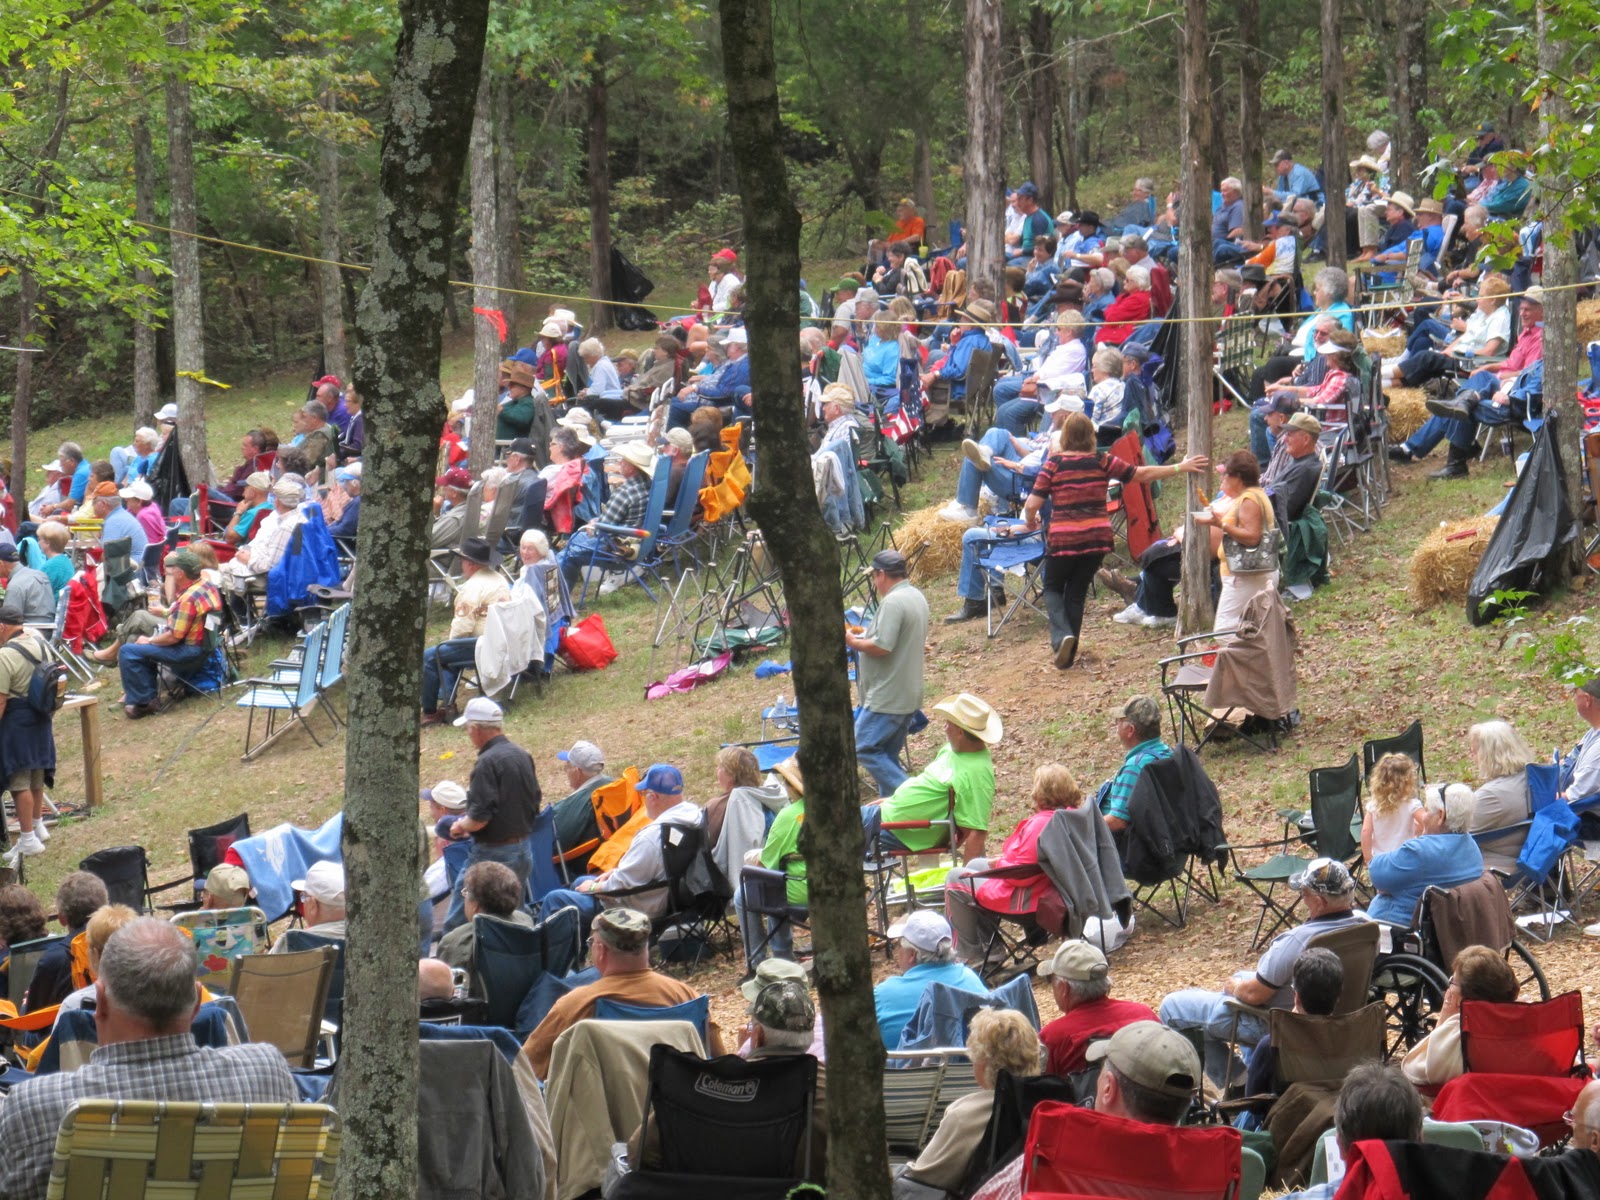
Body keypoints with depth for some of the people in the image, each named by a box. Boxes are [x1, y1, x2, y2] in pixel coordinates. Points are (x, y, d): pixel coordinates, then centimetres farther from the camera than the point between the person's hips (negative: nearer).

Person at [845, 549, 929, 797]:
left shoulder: (892, 602, -19)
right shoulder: (917, 598, 14)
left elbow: (881, 646, -26)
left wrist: (853, 641, -9)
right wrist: (866, 635, 19)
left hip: (887, 698, -10)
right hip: (910, 695, 10)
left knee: (864, 749, -8)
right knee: (888, 756, 14)